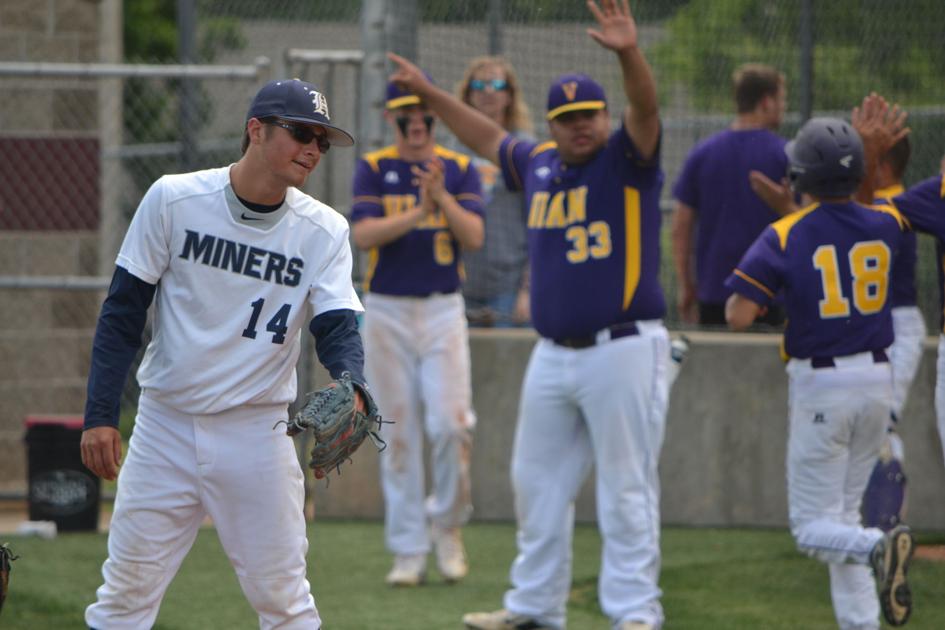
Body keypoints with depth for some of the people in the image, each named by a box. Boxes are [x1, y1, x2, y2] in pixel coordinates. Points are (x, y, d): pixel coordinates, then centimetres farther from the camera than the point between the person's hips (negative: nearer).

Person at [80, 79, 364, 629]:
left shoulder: (324, 230, -3)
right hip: (165, 424, 0)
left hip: (259, 435, 1)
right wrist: (101, 414, -9)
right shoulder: (174, 200, -6)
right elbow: (122, 313, -2)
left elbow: (338, 326, -10)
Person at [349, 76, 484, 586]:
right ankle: (408, 550, 7)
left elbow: (474, 237, -5)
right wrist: (418, 212, -23)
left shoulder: (459, 168, 6)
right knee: (398, 433, 1)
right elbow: (363, 234, -11)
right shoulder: (373, 168, 3)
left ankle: (447, 523, 12)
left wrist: (442, 198, -20)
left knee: (449, 423, -12)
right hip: (387, 311, 0)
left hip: (443, 310, 0)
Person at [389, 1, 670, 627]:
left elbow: (645, 107, -25)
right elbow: (489, 137, 30)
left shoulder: (627, 159, -6)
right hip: (554, 356, 7)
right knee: (538, 482, 15)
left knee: (626, 488, -6)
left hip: (624, 350, -7)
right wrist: (430, 93, 32)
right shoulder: (538, 164, 12)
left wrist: (630, 54, -44)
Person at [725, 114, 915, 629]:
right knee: (842, 514, 17)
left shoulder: (784, 237, -13)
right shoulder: (884, 225, 0)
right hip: (877, 379, 5)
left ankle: (879, 547, -31)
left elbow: (738, 317, -16)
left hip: (819, 384, -5)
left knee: (813, 528, 0)